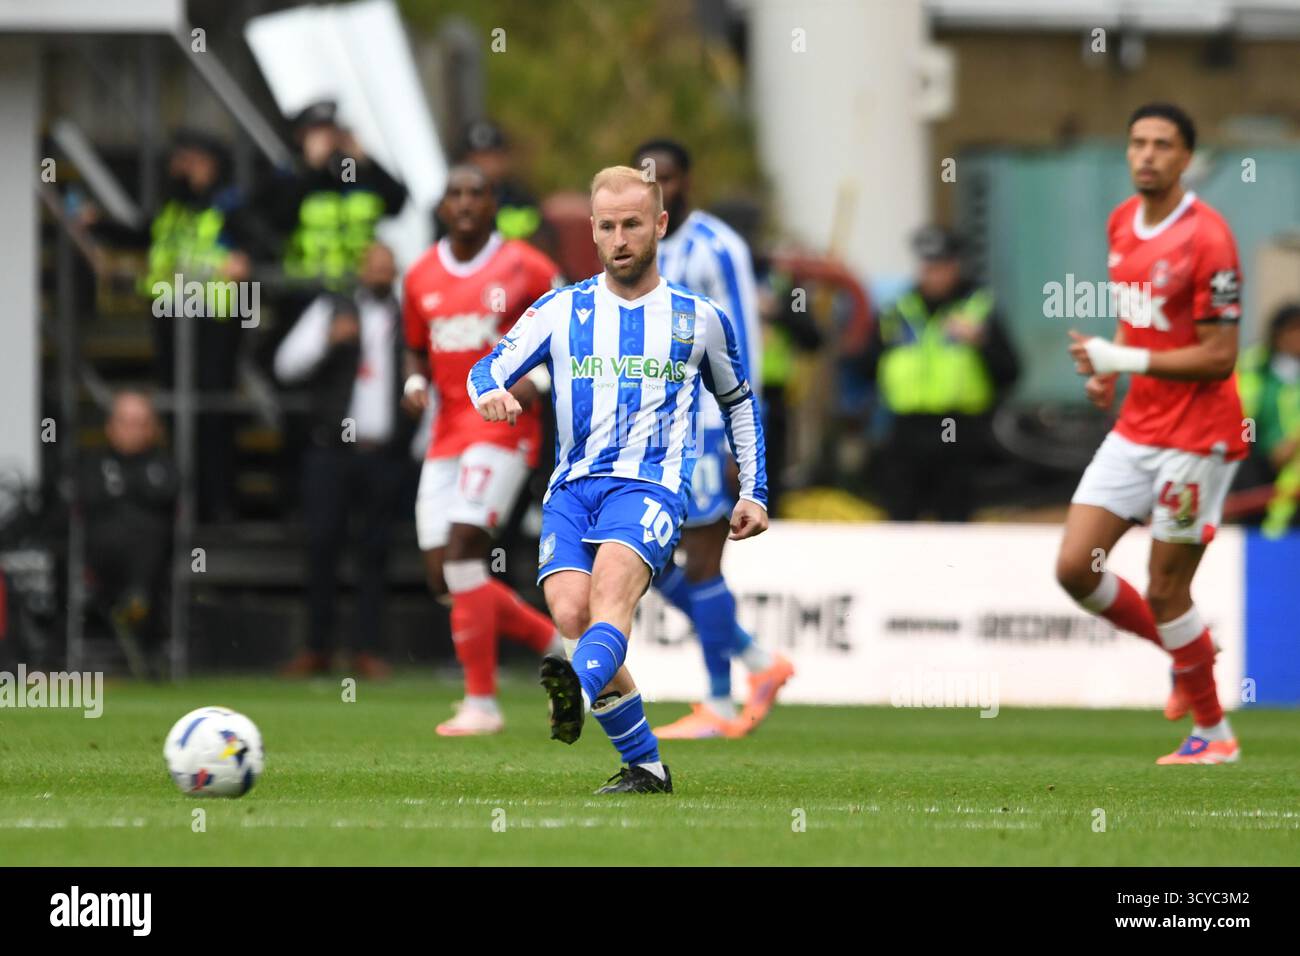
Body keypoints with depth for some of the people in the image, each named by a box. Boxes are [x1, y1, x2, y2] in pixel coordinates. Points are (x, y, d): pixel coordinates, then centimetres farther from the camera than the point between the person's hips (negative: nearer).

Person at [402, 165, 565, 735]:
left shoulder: (523, 269, -3)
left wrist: (538, 379, -13)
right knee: (443, 577, 0)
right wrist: (416, 384, 3)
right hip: (449, 429, 6)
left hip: (504, 425, -6)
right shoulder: (422, 277, 11)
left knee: (462, 552, -20)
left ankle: (482, 703, -12)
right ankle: (557, 641, 20)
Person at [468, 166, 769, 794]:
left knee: (612, 585, -32)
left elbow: (739, 402, 27)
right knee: (570, 611, -20)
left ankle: (578, 691, -63)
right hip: (571, 488, 2)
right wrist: (491, 392, -17)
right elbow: (489, 369, 7)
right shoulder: (561, 310, 13)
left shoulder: (700, 320, 13)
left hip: (651, 484, -2)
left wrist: (753, 491, 21)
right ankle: (644, 765, -5)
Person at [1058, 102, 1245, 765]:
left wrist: (1124, 359, -21)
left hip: (1196, 436, -8)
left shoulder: (1205, 238, -17)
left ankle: (1212, 734, 13)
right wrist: (1106, 370, 6)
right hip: (1135, 429, 8)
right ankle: (1184, 649, 25)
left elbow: (1219, 357, -18)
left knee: (1165, 590, -4)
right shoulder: (1122, 223, 8)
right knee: (1074, 568, 1)